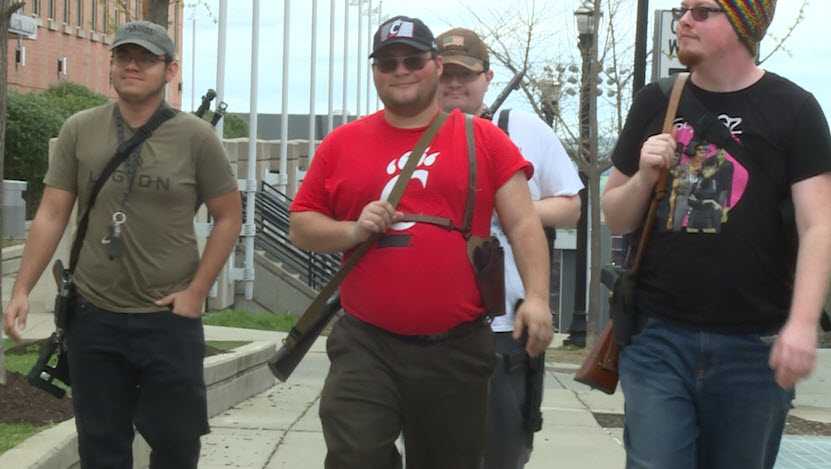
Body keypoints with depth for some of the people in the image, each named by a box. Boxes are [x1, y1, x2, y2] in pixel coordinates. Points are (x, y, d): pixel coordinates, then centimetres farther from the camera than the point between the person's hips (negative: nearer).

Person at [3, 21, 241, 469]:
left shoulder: (195, 136, -4)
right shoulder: (79, 130, 2)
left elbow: (229, 216, 1)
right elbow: (51, 215, 3)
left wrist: (196, 291, -6)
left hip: (170, 318, -2)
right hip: (92, 316, 2)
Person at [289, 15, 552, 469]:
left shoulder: (484, 139, 2)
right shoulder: (342, 143, 6)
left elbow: (523, 224, -1)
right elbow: (300, 226, 11)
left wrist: (536, 297, -14)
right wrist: (353, 231, -9)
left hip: (456, 349, 0)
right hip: (366, 345, 0)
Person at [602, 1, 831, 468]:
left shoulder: (793, 109, 0)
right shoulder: (656, 103, 9)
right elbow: (616, 219, 16)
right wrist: (645, 176, -6)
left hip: (754, 346, -1)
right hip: (658, 336, 2)